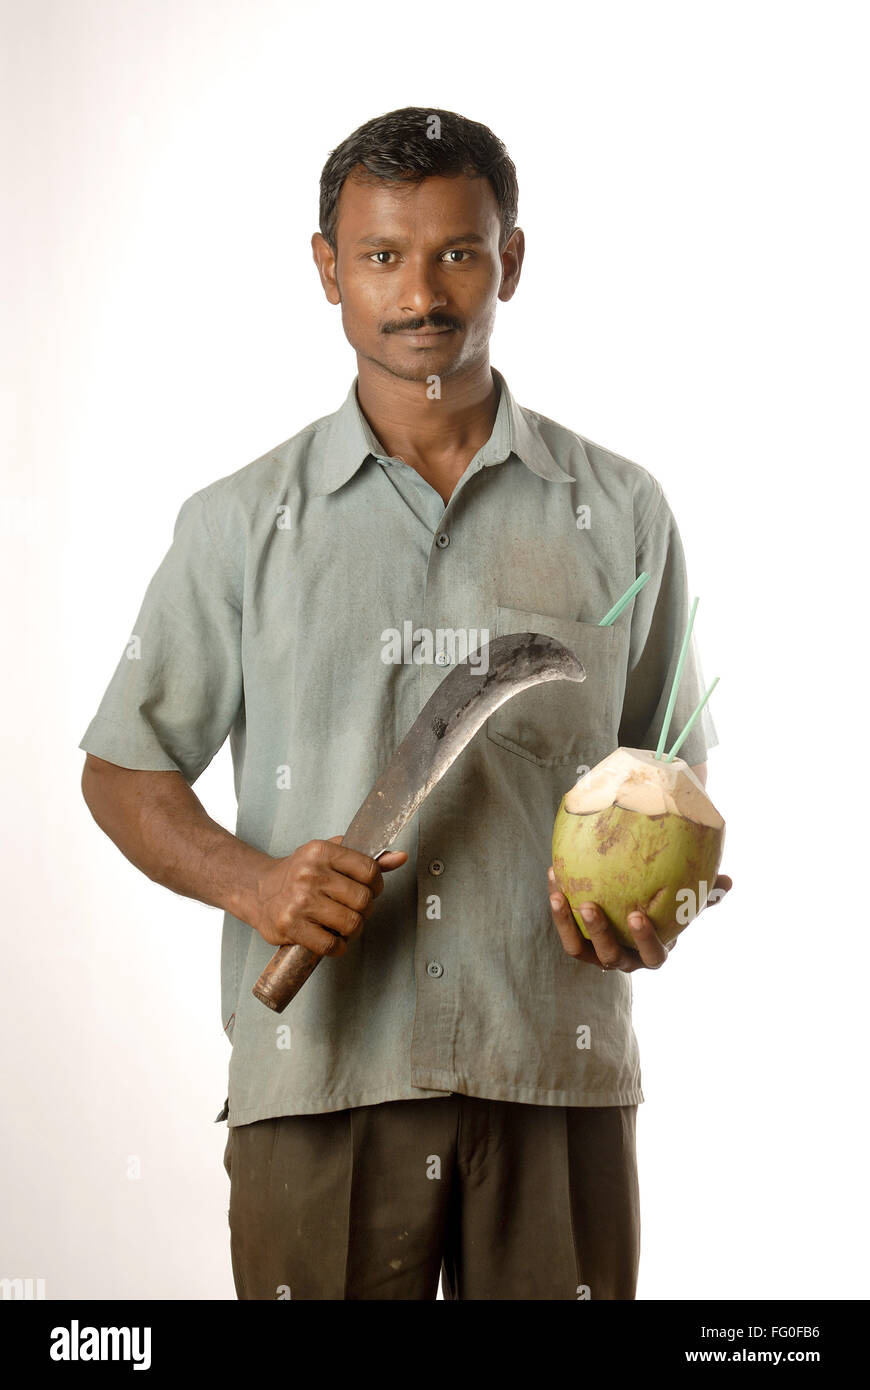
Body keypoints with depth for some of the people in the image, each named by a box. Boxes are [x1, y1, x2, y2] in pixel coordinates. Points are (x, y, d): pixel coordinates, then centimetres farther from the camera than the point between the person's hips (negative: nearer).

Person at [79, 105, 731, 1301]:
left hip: (557, 1079, 1)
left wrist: (655, 899, -8)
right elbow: (123, 771, 10)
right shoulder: (242, 522, 6)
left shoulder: (621, 513, 8)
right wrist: (250, 882, -9)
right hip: (317, 1073, 0)